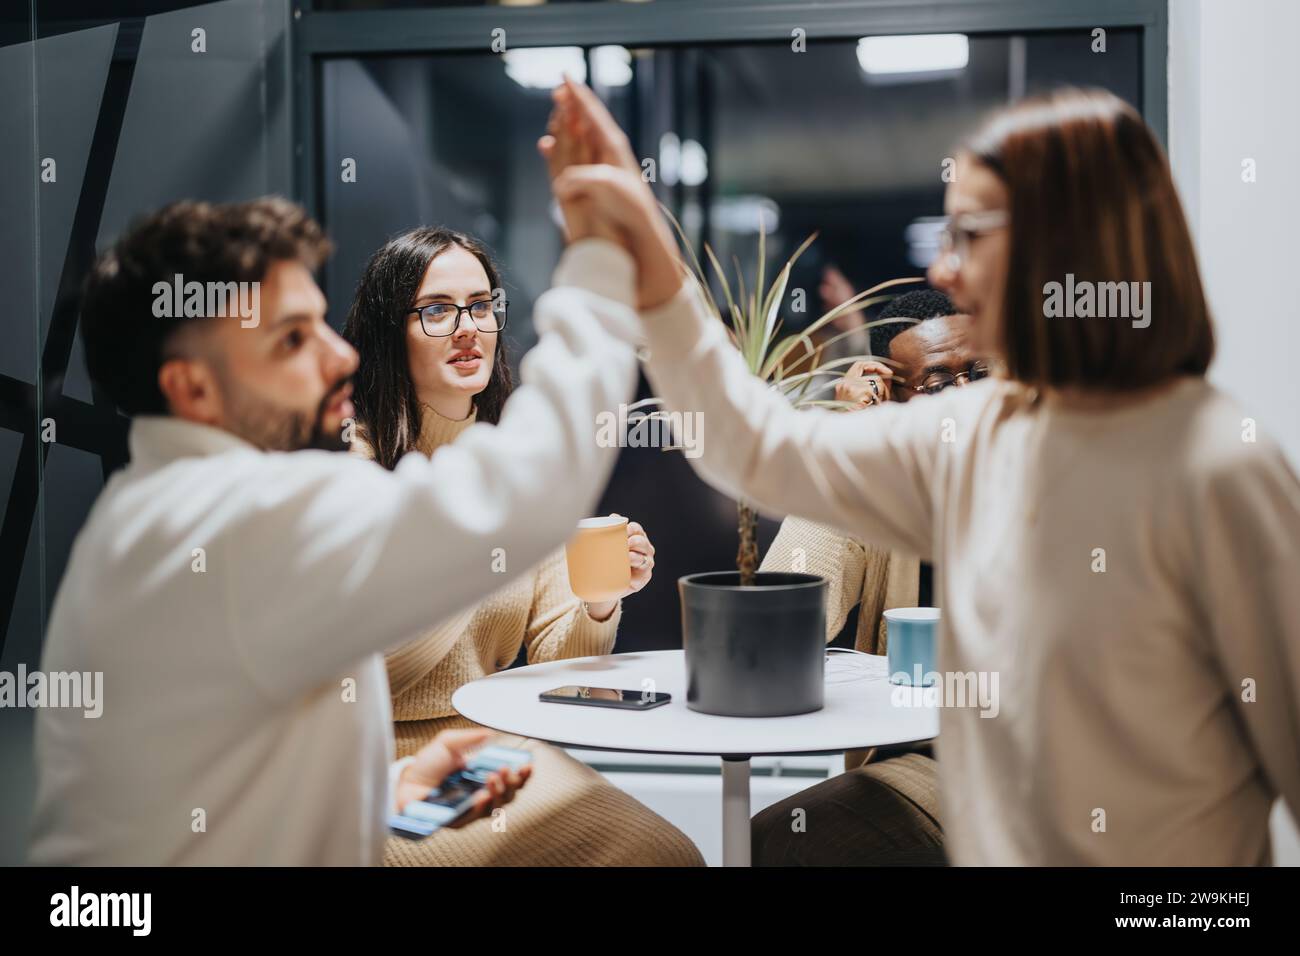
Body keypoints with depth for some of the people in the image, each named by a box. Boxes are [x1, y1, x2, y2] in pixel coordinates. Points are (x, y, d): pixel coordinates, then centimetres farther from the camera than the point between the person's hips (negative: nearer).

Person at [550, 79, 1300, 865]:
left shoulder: (1216, 469, -19)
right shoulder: (969, 436, 1)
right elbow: (760, 446, 6)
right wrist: (644, 237, 1)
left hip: (1156, 853, -6)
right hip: (987, 843, 6)